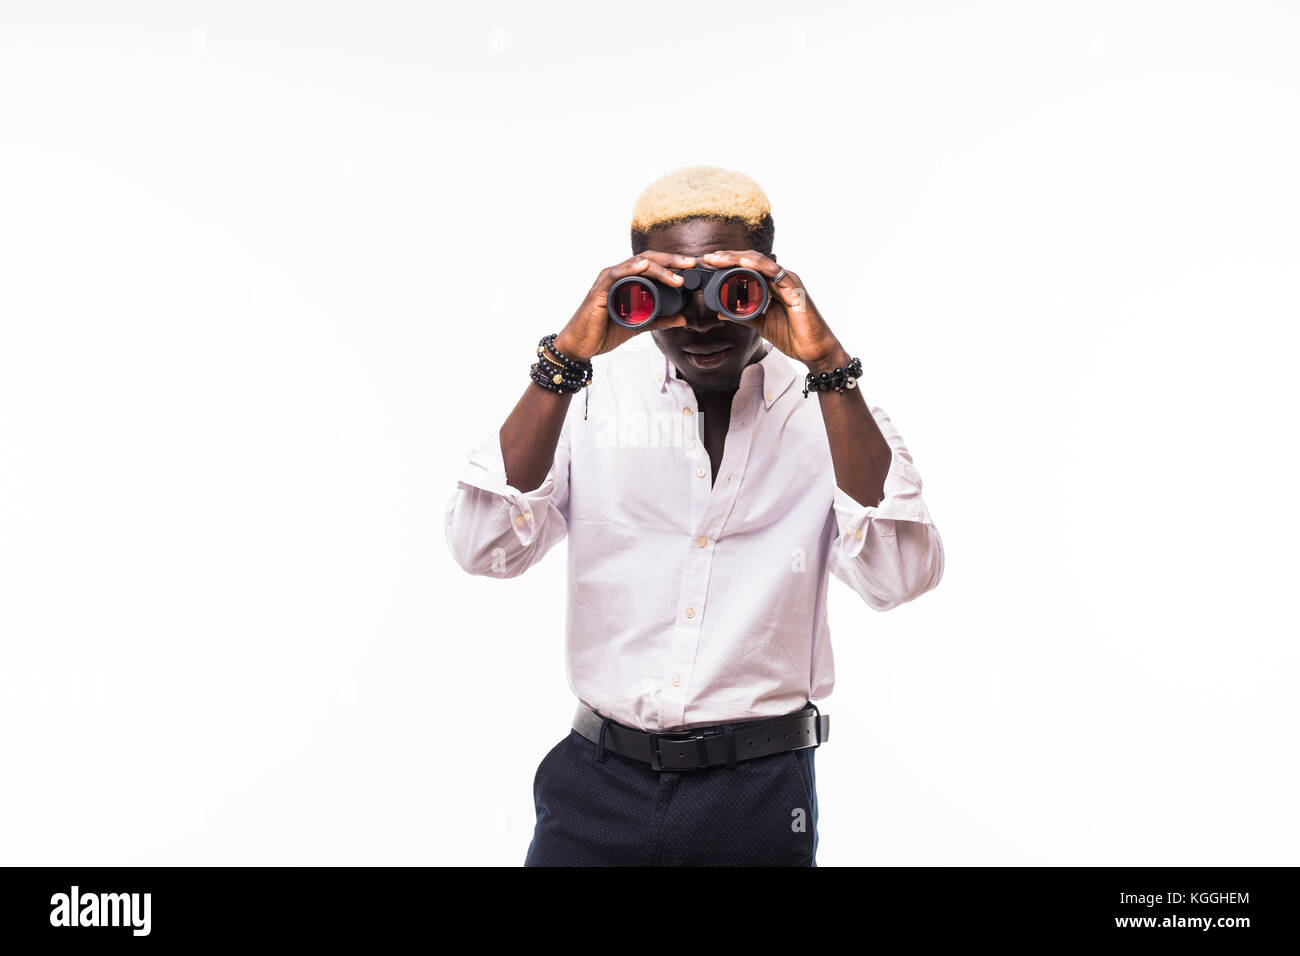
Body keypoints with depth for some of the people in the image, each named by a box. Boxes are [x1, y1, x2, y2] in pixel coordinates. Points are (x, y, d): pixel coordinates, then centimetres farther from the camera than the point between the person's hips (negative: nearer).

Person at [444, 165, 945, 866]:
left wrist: (828, 365, -22)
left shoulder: (829, 411, -1)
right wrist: (565, 358, -20)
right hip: (600, 784, 1)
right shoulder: (590, 395, 0)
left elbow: (900, 574, -17)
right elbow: (483, 547, -13)